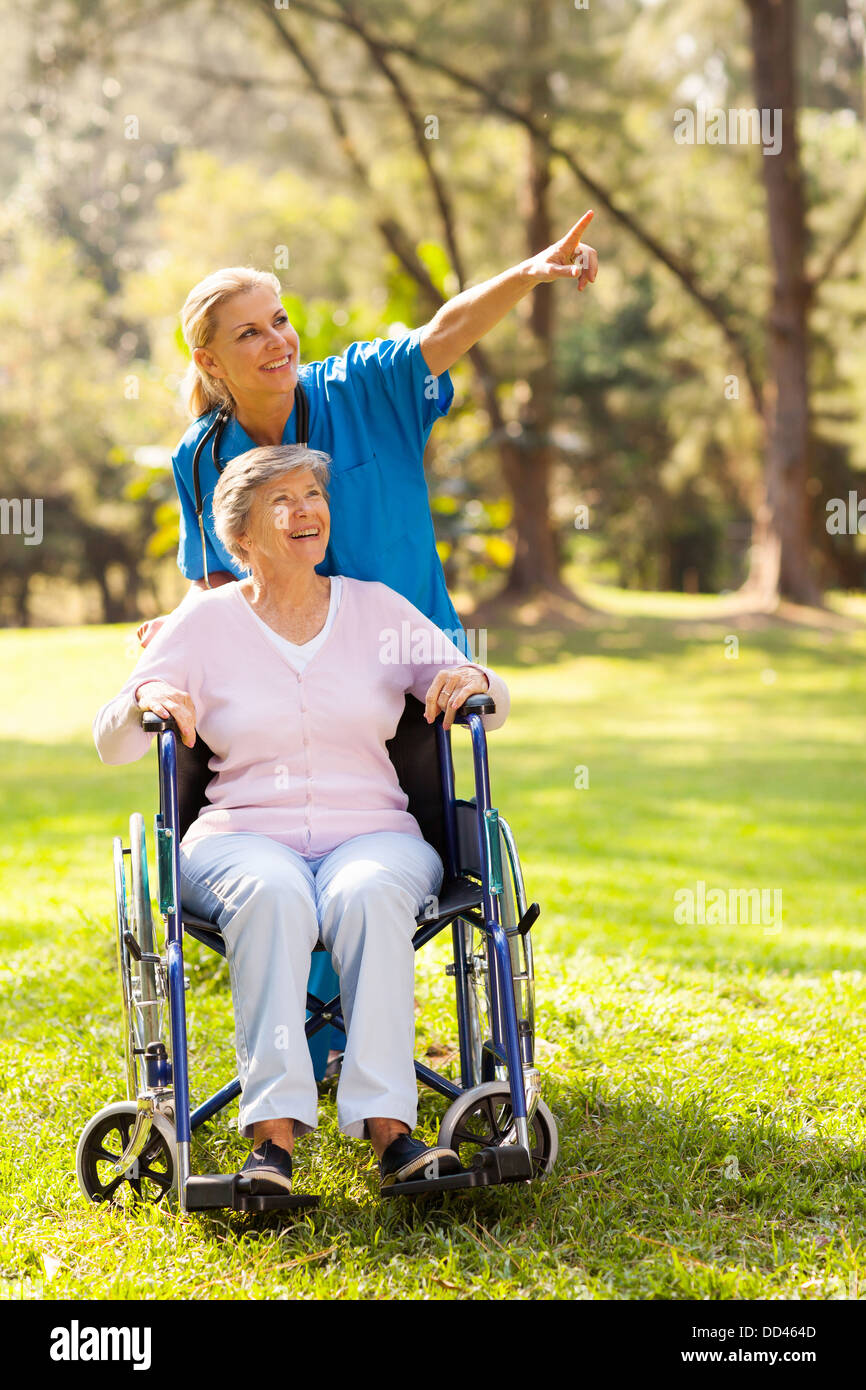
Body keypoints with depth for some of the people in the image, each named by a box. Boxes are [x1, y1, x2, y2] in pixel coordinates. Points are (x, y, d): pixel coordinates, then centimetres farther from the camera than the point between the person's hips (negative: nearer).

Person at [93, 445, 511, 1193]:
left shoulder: (377, 607, 13)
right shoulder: (206, 624, 10)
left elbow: (493, 704, 13)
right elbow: (111, 745, 6)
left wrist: (474, 681, -10)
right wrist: (148, 701, -16)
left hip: (372, 833, 1)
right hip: (243, 837, -1)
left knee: (368, 895, -36)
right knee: (272, 894, -37)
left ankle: (389, 1127, -41)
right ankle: (273, 1133, -42)